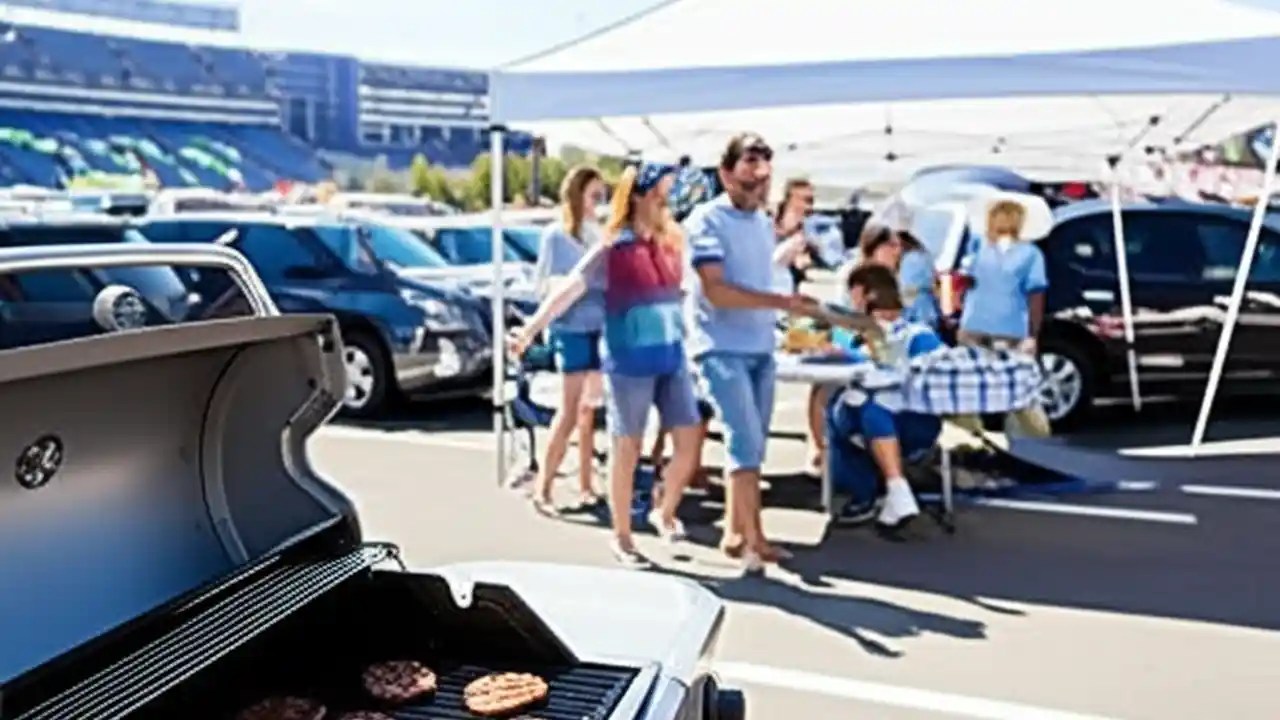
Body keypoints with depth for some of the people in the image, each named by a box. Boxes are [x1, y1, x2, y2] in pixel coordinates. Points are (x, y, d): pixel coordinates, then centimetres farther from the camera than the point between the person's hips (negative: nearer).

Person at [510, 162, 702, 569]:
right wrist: (532, 329, -29)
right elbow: (570, 290, -18)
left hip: (673, 357, 6)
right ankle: (621, 538, 18)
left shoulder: (671, 243, 8)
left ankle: (665, 513, 29)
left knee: (689, 442, 4)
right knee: (627, 449, 5)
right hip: (630, 362, -5)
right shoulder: (612, 250, -9)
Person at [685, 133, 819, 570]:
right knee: (746, 441, -10)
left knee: (752, 444, 10)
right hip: (723, 347, -7)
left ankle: (735, 532, 19)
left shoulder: (764, 222, 14)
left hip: (761, 347, 7)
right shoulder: (707, 221, -9)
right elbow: (716, 291, -18)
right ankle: (752, 538, -1)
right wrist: (782, 301, -23)